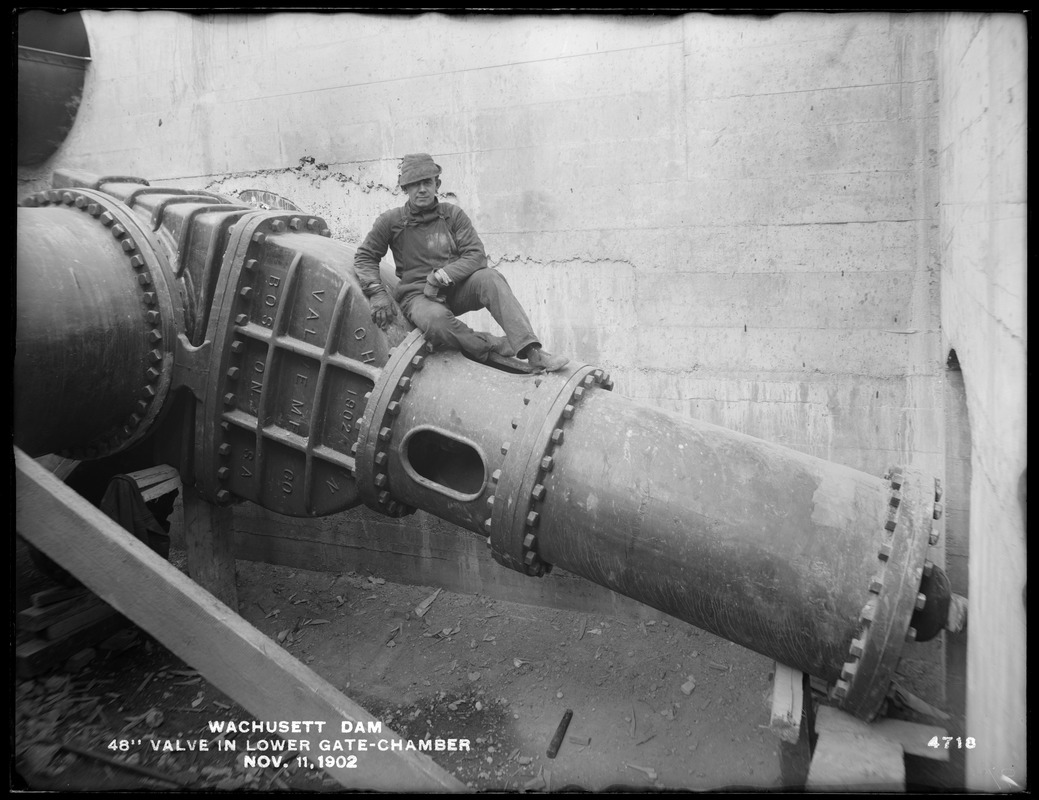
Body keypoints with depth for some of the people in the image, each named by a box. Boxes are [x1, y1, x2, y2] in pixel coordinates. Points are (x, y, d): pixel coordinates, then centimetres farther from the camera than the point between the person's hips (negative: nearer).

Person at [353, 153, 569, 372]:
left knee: (490, 278, -29)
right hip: (417, 295, -2)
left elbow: (476, 255, -4)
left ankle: (532, 351, -39)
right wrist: (378, 294, -7)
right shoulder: (391, 221, 2)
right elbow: (365, 257, 9)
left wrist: (442, 275, -19)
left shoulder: (452, 214, 4)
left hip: (455, 290, 2)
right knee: (436, 320, -39)